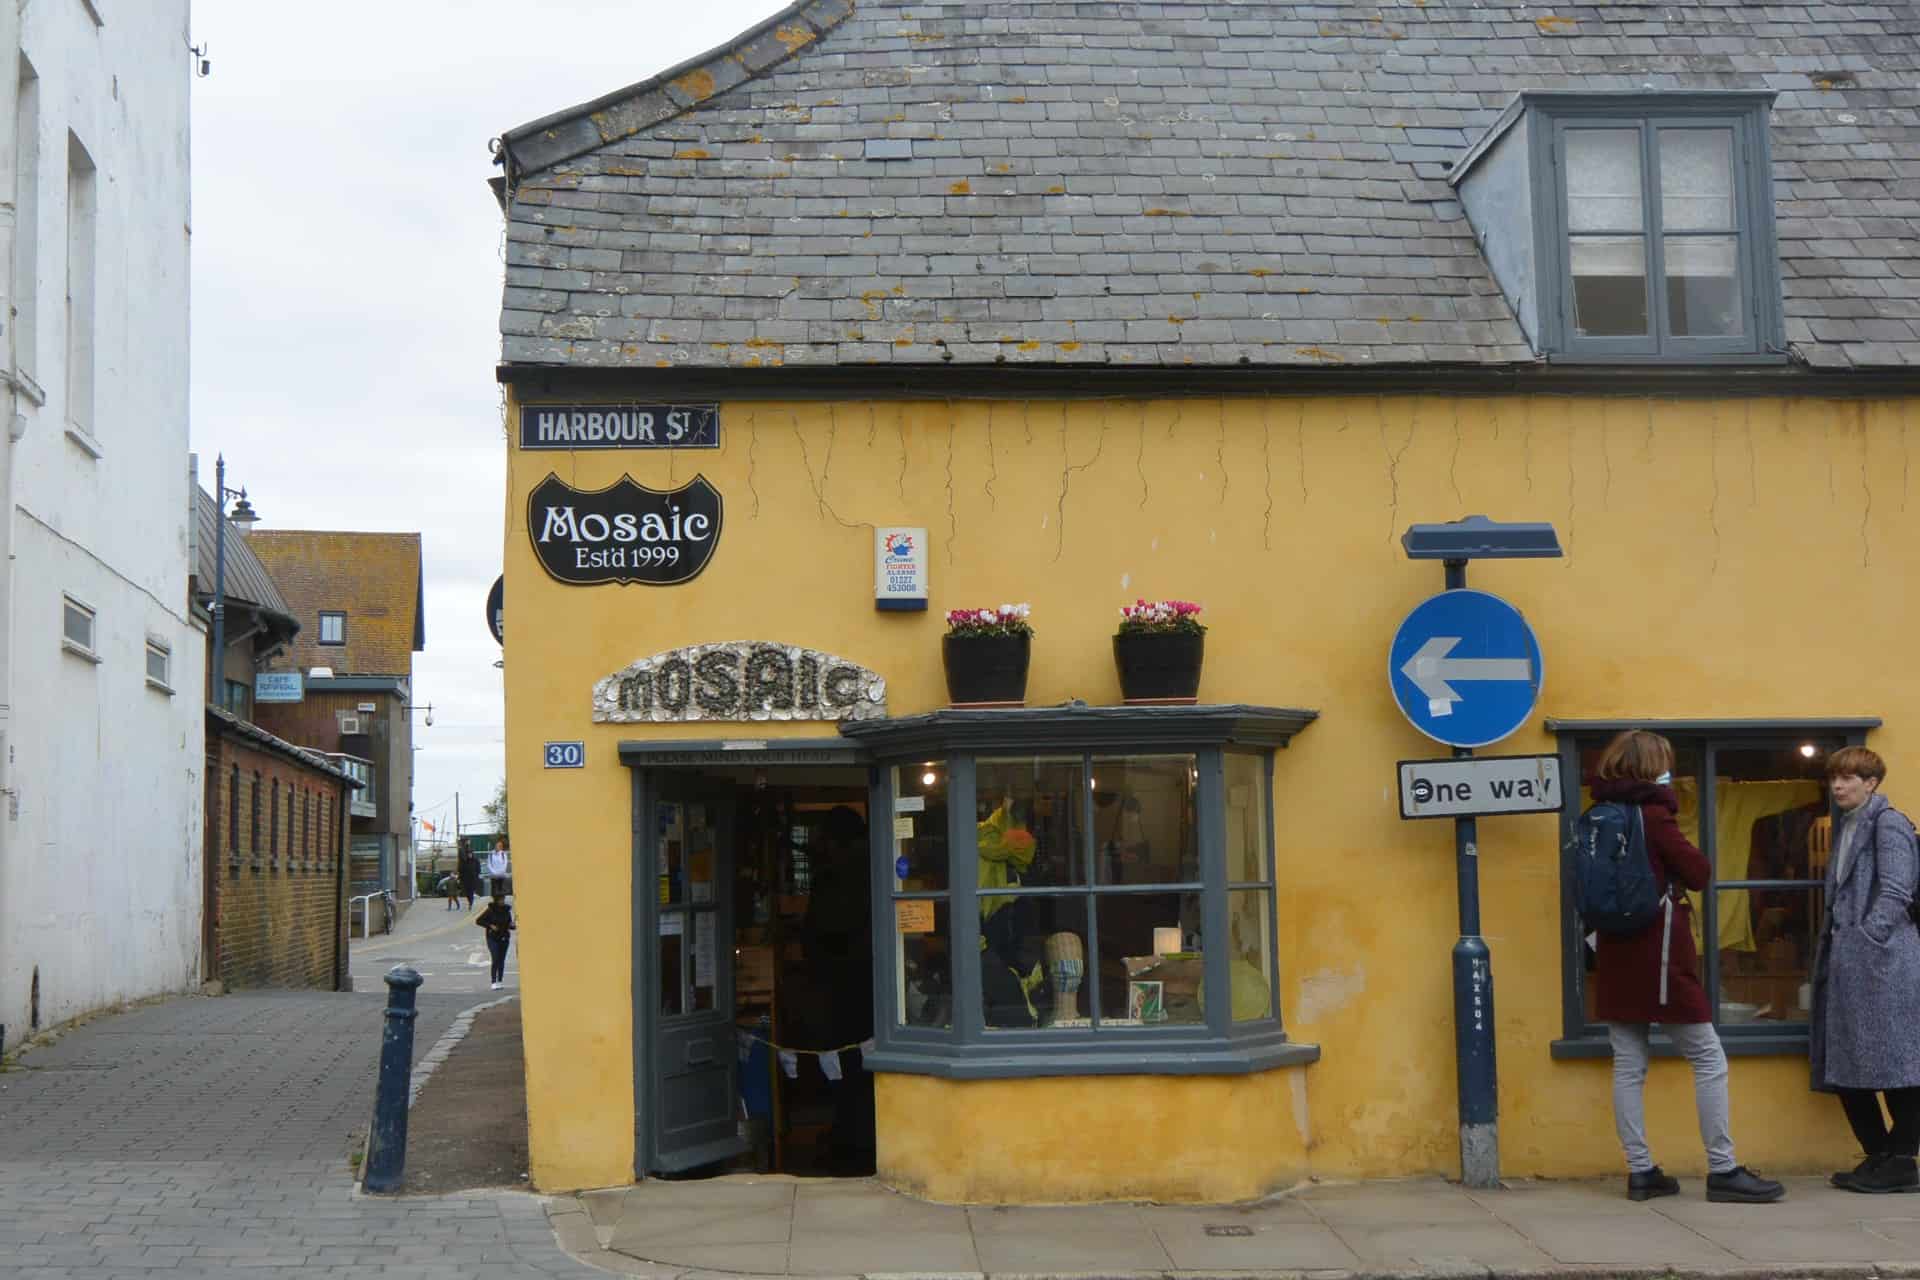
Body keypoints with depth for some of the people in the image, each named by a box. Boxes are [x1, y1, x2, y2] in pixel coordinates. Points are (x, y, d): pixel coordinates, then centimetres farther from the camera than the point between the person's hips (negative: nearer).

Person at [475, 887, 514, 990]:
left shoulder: (506, 909, 5)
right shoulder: (490, 909, -8)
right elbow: (478, 920, -5)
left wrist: (512, 925, -8)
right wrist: (490, 926, -13)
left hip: (504, 938, 4)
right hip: (493, 938, -4)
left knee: (502, 960, 7)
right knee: (495, 959, -14)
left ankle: (500, 981, 16)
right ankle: (494, 982, -12)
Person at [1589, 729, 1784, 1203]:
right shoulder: (1653, 815, -12)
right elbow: (1698, 873, -9)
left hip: (1617, 958, 7)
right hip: (1658, 957, -7)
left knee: (1629, 1066, 6)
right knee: (1709, 1059, 0)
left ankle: (1641, 1171, 7)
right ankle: (1722, 1171, -1)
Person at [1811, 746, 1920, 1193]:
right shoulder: (1847, 828, 20)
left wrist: (1865, 940, -18)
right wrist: (1832, 951, 11)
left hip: (1881, 966, -9)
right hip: (1847, 966, 9)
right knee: (1845, 1068, 8)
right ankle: (1877, 1156, 16)